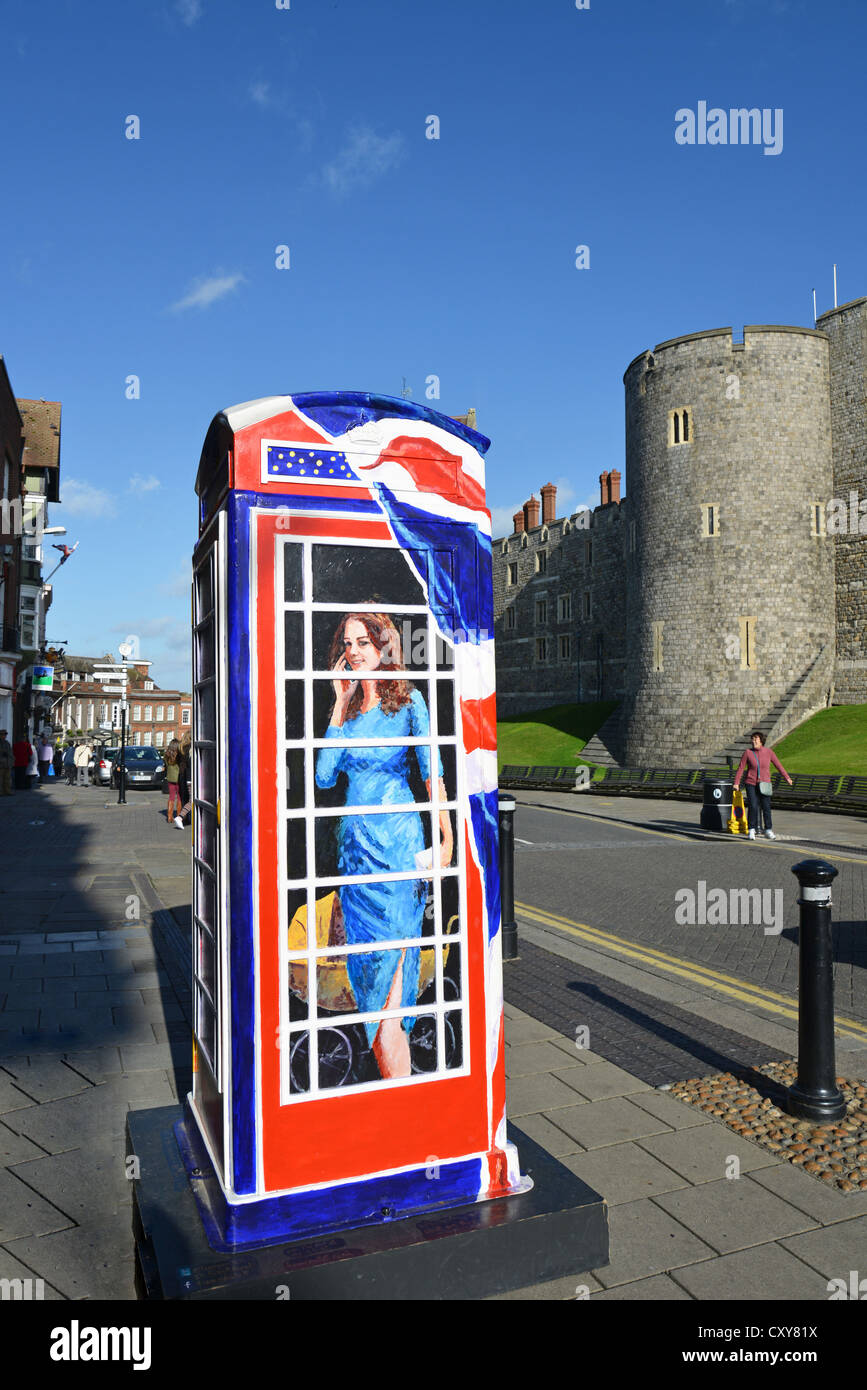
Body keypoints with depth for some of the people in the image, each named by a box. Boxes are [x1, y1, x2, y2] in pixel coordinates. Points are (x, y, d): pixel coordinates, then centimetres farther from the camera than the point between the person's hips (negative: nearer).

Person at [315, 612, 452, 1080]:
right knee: (366, 963, 11)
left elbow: (432, 774, -6)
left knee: (391, 958, -5)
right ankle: (393, 1087, 25)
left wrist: (447, 839, -12)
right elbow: (324, 775, 1)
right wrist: (341, 704, 0)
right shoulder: (347, 706, 11)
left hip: (397, 840, -6)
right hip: (354, 843, 6)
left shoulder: (407, 700, -3)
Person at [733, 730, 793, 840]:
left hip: (764, 784, 1)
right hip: (751, 784, -1)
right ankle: (752, 831, 2)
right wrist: (736, 783, -4)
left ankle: (768, 831, 13)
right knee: (752, 807, -7)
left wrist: (787, 777, 10)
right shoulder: (748, 752, -5)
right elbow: (741, 768, -2)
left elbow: (778, 765, 7)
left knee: (766, 807, 2)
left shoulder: (769, 752, -3)